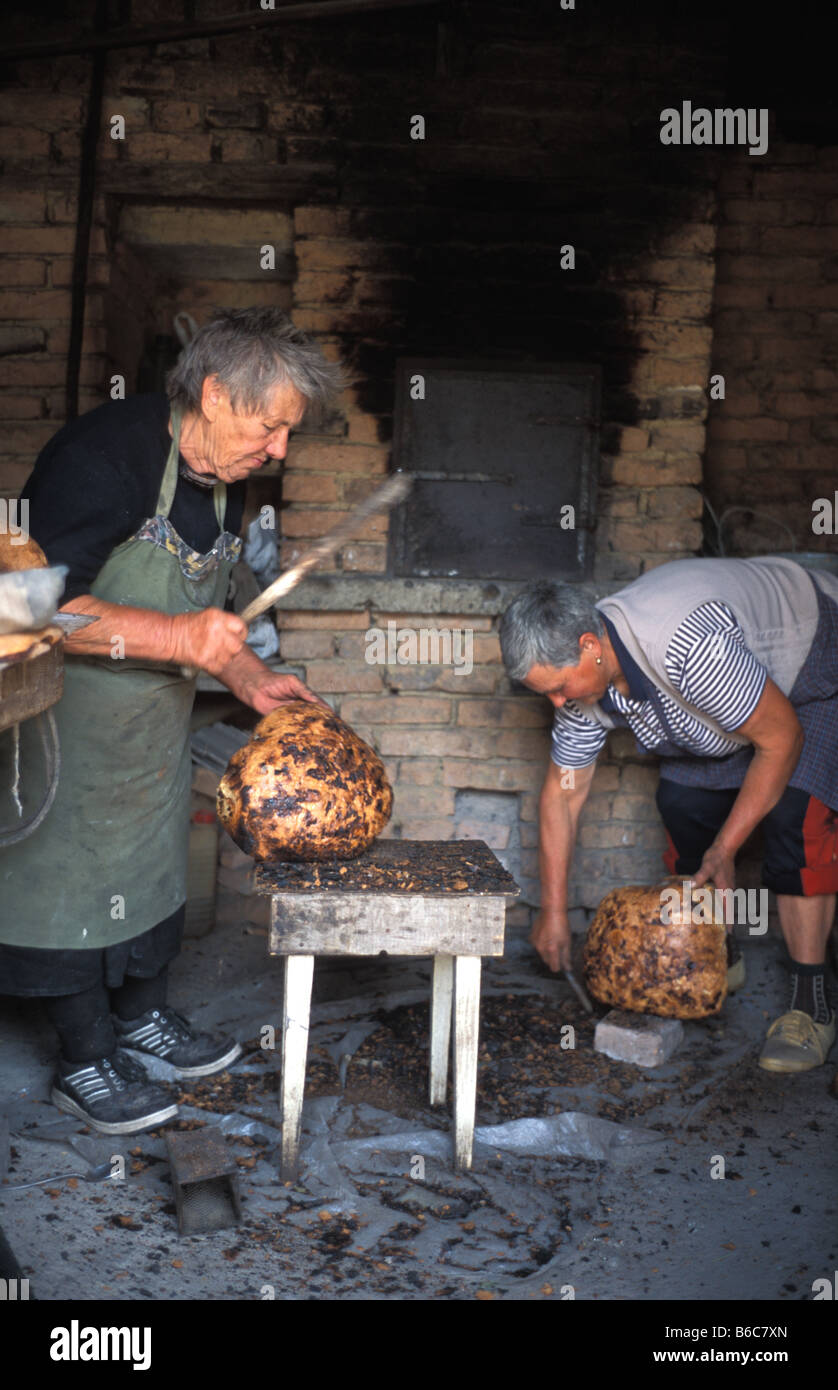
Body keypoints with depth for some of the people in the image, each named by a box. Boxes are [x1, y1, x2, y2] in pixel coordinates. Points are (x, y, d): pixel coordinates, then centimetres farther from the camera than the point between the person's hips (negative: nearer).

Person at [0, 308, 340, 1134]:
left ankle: (142, 1016, 36)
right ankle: (86, 1064, 16)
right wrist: (177, 638, -37)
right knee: (69, 871, 1)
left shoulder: (224, 483, 1)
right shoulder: (103, 454, -26)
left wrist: (249, 680, 2)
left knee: (151, 860, 17)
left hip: (151, 719, 8)